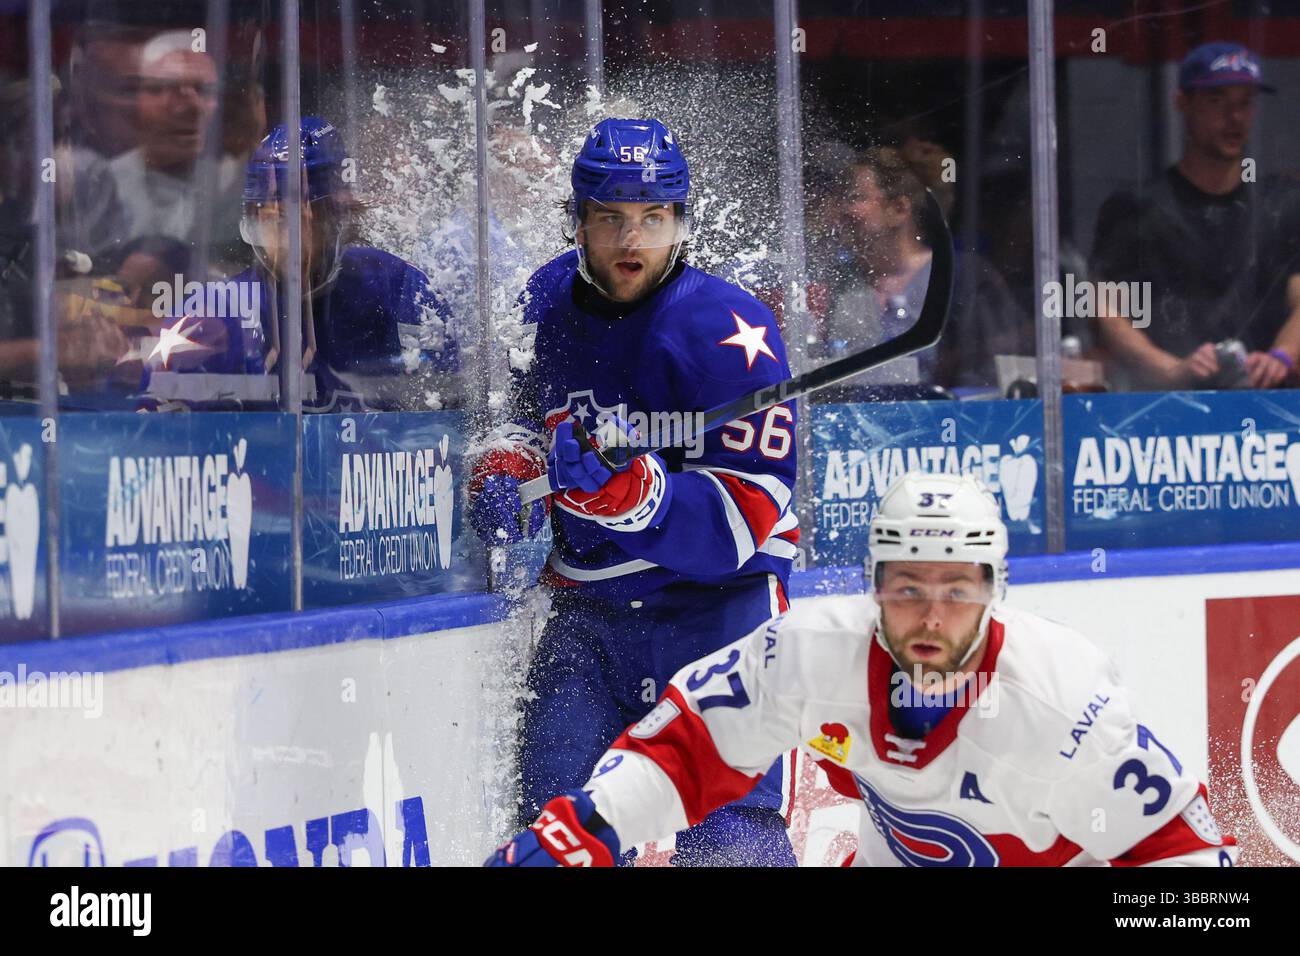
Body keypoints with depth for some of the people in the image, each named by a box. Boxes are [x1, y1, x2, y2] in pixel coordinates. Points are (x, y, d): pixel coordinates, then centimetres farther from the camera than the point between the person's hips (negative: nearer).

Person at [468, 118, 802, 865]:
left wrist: (631, 490, -36)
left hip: (719, 603, -6)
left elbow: (746, 520, -22)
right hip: (589, 610, 6)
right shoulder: (550, 299, 3)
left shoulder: (728, 332, -17)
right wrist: (508, 465, 6)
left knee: (733, 836, -14)